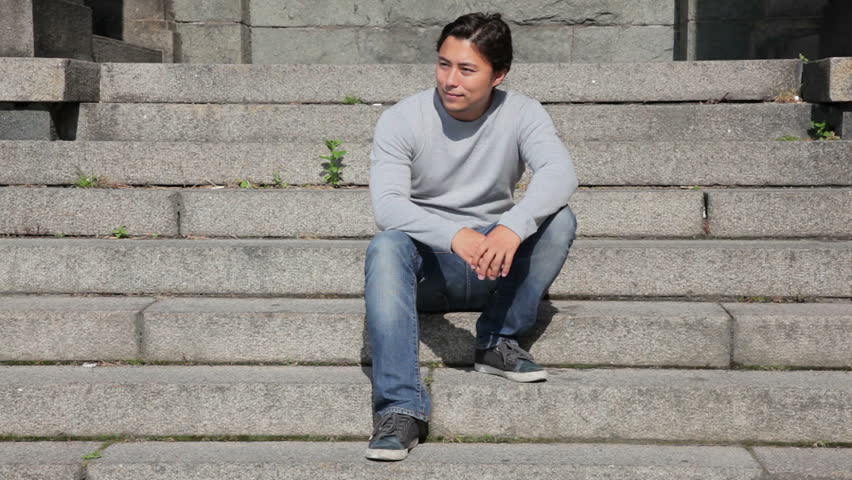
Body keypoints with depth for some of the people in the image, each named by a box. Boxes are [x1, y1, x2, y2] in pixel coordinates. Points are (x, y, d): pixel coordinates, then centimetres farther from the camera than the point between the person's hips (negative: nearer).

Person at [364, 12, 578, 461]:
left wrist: (514, 227, -47)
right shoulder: (401, 120, -10)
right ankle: (401, 408, -40)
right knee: (385, 249, -34)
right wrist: (455, 235, -42)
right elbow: (387, 205, -24)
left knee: (559, 220, -24)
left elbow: (560, 172, -27)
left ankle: (498, 342, -11)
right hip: (426, 266, -1)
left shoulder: (522, 115, -7)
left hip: (493, 265, 1)